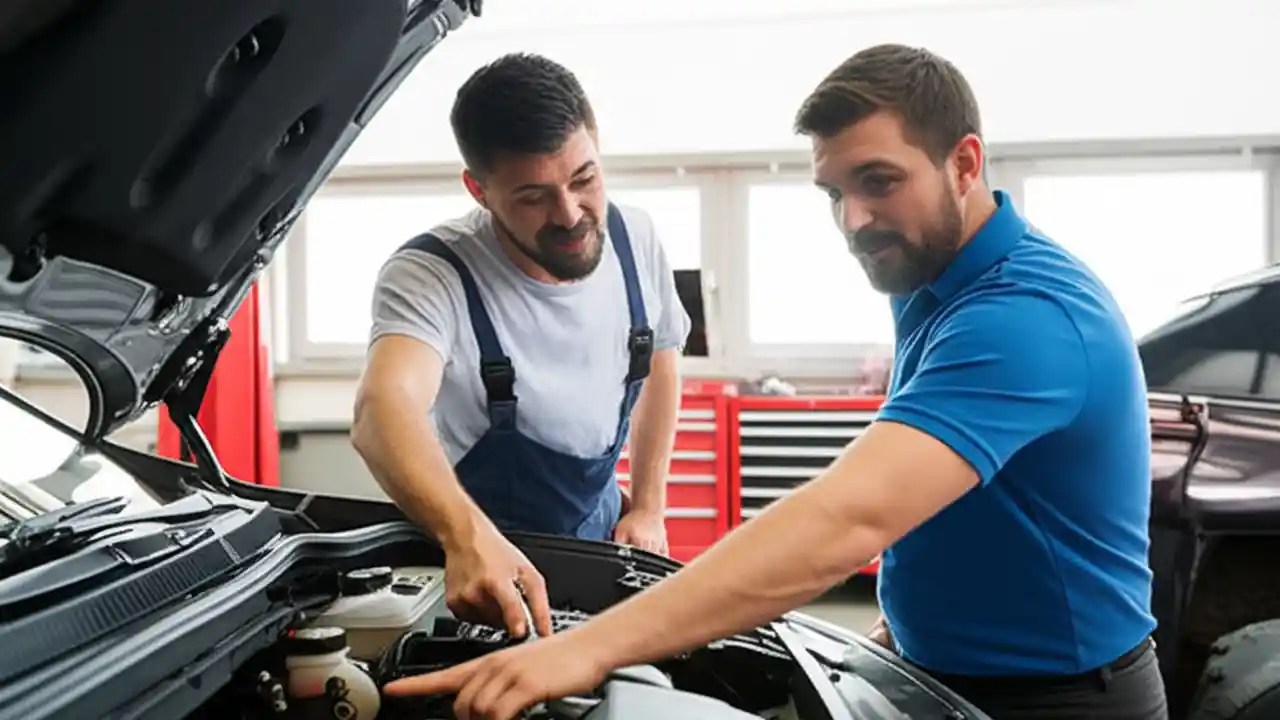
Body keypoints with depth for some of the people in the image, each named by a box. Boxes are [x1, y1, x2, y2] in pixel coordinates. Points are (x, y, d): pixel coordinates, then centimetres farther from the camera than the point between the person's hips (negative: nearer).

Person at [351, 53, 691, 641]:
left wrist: (648, 508, 5)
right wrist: (469, 537, -63)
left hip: (597, 536, 5)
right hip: (468, 553, -4)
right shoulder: (430, 275, -27)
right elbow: (385, 408, -46)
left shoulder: (635, 238, -11)